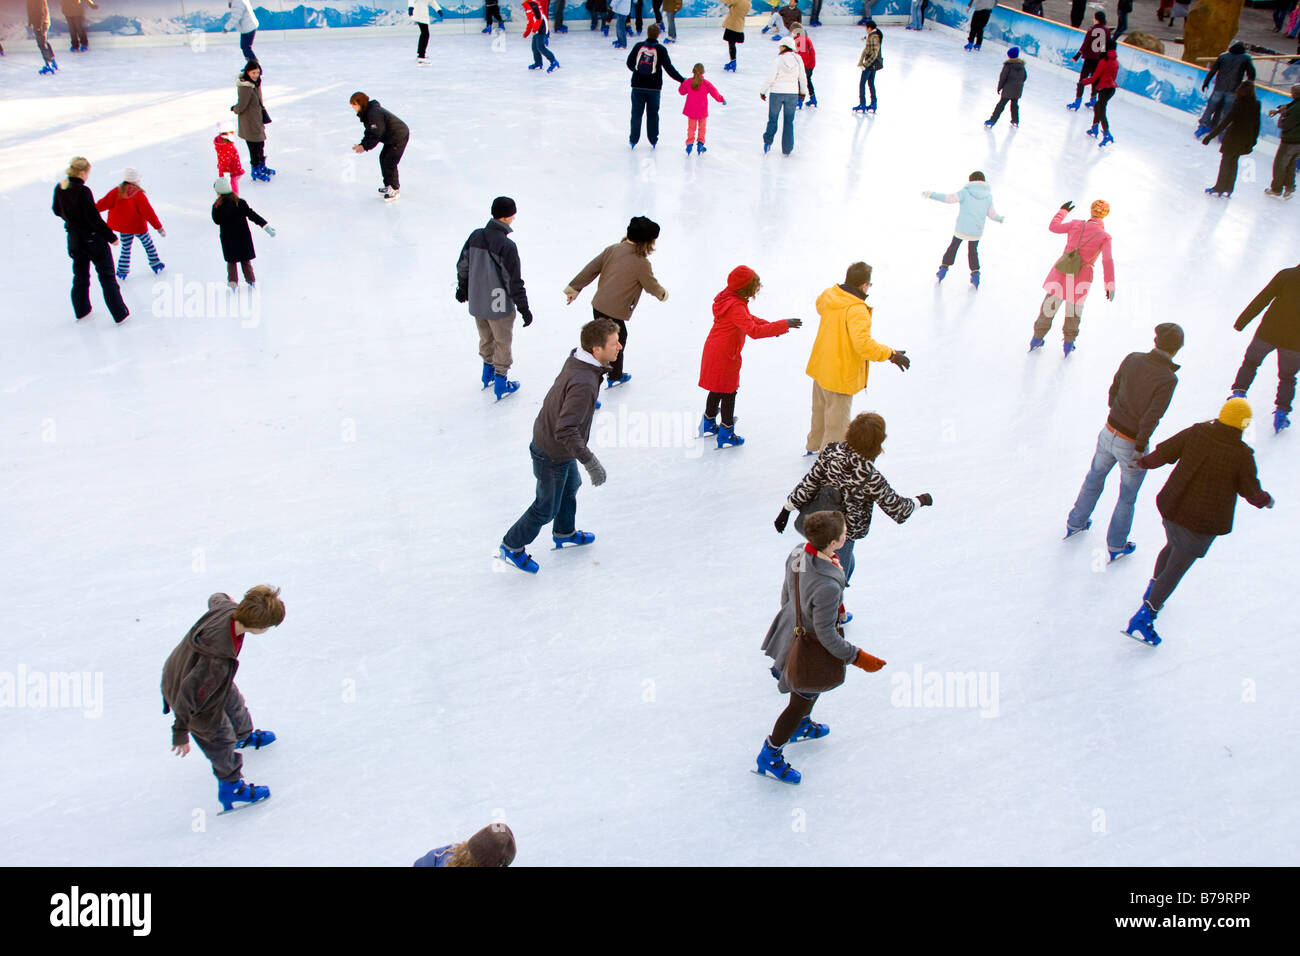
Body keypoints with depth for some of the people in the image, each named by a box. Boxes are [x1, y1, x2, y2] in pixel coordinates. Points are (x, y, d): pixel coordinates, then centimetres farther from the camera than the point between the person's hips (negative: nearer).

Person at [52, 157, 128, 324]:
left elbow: (56, 210, 13)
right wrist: (111, 236, -13)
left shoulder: (59, 189, -2)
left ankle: (81, 310, 37)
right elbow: (94, 218, -24)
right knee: (107, 277, 6)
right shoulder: (83, 191, -25)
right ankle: (120, 314, 13)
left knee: (80, 276, 24)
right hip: (93, 239, -7)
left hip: (74, 240, 7)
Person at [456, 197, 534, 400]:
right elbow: (514, 281, -20)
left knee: (486, 338, 26)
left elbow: (463, 265, 7)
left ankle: (488, 374, 45)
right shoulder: (507, 246, -24)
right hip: (499, 306, -6)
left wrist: (462, 287, 24)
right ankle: (500, 385, 24)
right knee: (503, 342, 13)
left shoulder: (475, 236, -5)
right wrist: (524, 308, -11)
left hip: (476, 302, 6)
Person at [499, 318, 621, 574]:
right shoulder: (583, 384, -38)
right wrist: (590, 461, -36)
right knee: (546, 508, 12)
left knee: (571, 487, 31)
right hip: (553, 456, -9)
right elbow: (565, 430, -40)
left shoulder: (576, 357, -10)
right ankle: (512, 546, 33)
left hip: (547, 436, 9)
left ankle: (564, 533, 55)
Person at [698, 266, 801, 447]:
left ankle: (708, 424, 38)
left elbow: (748, 319, 17)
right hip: (725, 356, -10)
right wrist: (783, 325, -33)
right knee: (729, 393, 3)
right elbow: (754, 331, -35)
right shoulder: (736, 307, -28)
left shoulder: (728, 297, 4)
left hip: (714, 350, 10)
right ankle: (726, 434, 11)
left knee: (717, 389, 23)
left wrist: (771, 326, 6)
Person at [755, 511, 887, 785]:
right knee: (803, 700, 16)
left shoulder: (797, 554, -17)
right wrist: (857, 657, -16)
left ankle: (800, 728, 61)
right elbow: (826, 633, -29)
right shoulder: (828, 586, -41)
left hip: (792, 629, 8)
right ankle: (769, 757, 34)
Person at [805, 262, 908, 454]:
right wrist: (891, 354, -30)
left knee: (820, 410, 30)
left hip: (820, 367, 9)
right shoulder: (857, 310, -28)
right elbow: (863, 343, -38)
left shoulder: (829, 294, -3)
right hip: (841, 375, -9)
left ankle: (814, 445, 51)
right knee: (837, 423, 6)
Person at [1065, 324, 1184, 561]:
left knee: (1094, 478, 27)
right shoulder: (1168, 379, -22)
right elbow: (1151, 419, -22)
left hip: (1109, 433, 5)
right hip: (1132, 445, -5)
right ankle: (1115, 546, 31)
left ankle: (1075, 524, 45)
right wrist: (1139, 451, -13)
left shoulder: (1132, 359, -8)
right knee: (1127, 497, 16)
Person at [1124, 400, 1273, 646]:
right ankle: (1145, 614, 6)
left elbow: (1164, 452, -1)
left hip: (1173, 508, 5)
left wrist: (1144, 461, 19)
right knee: (1175, 569, 5)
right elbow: (1251, 492, -6)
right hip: (1204, 522, -5)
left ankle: (1153, 591, 48)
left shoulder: (1197, 432, -9)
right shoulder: (1242, 455, -18)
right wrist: (1266, 500, 16)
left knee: (1173, 546, 33)